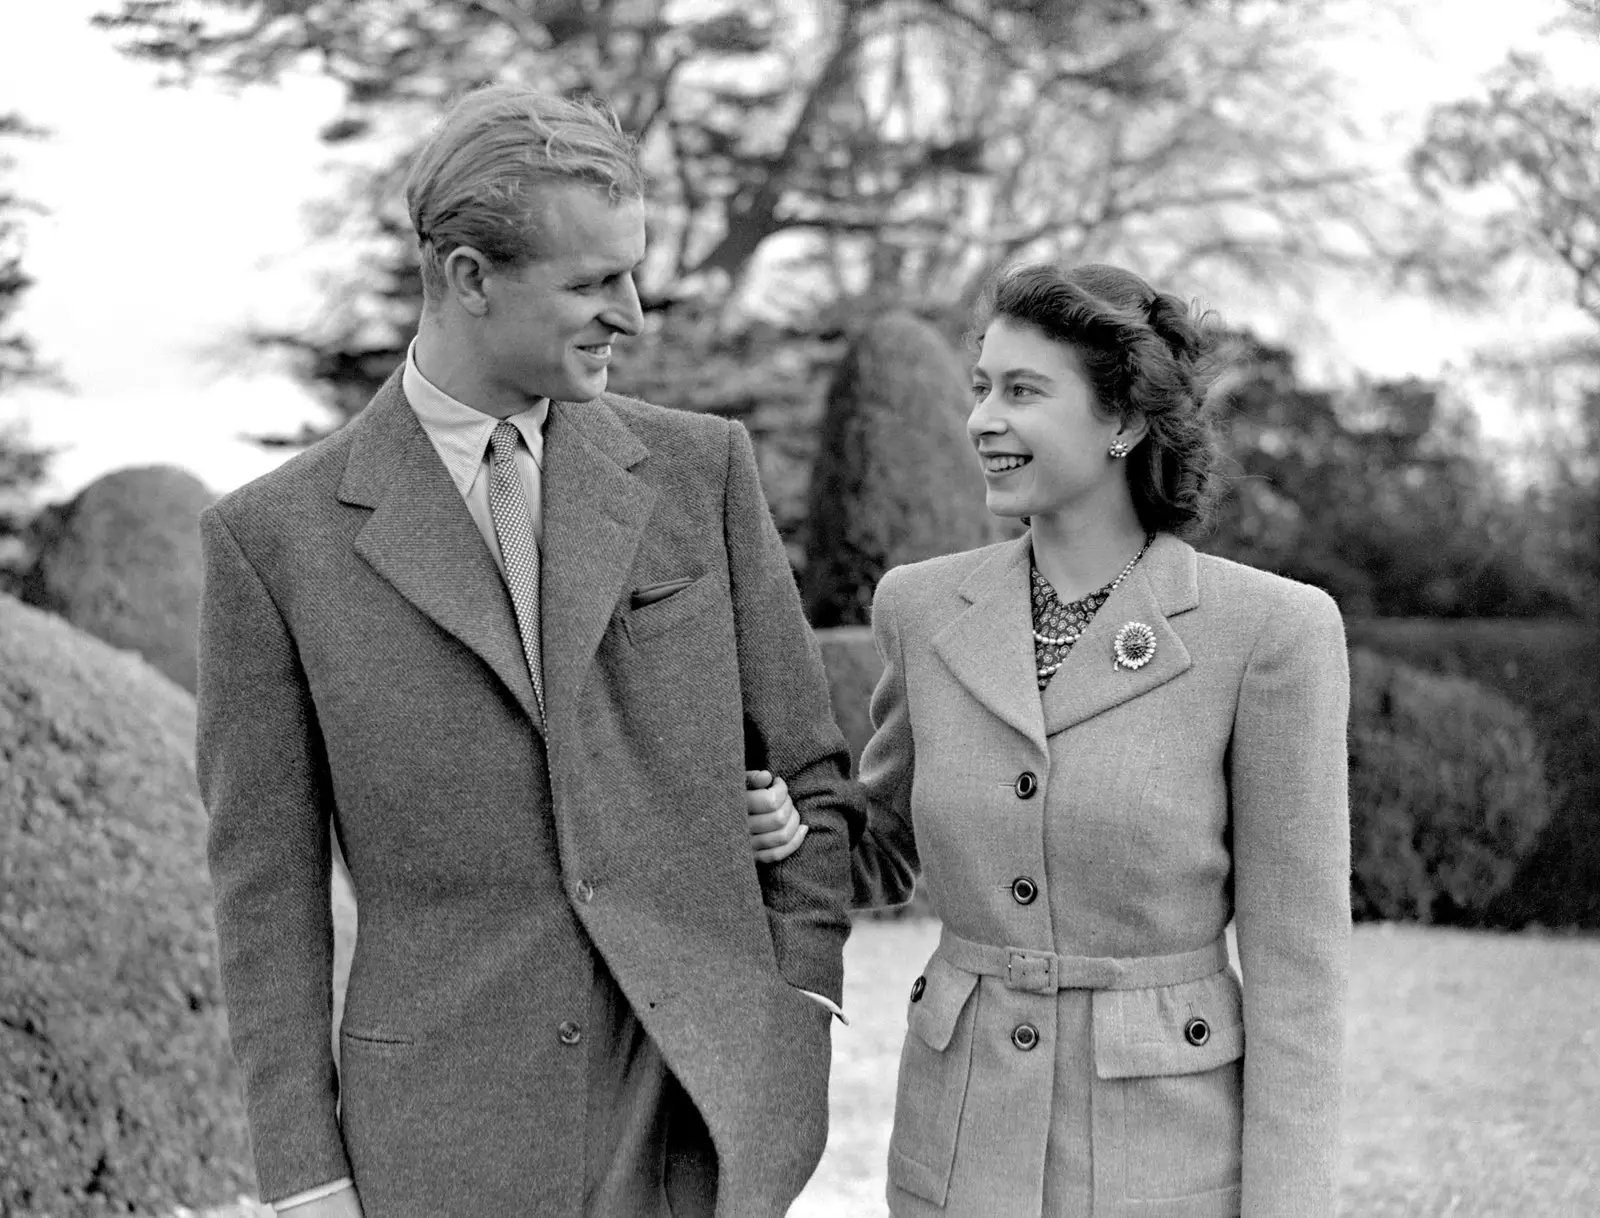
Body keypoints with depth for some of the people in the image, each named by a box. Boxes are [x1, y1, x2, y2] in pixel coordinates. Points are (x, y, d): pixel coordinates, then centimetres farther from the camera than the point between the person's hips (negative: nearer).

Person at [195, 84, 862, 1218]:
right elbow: (267, 885, 1)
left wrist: (799, 1028, 1)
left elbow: (810, 772, 9)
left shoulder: (702, 467, 4)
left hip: (705, 1113, 2)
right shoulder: (274, 534, -1)